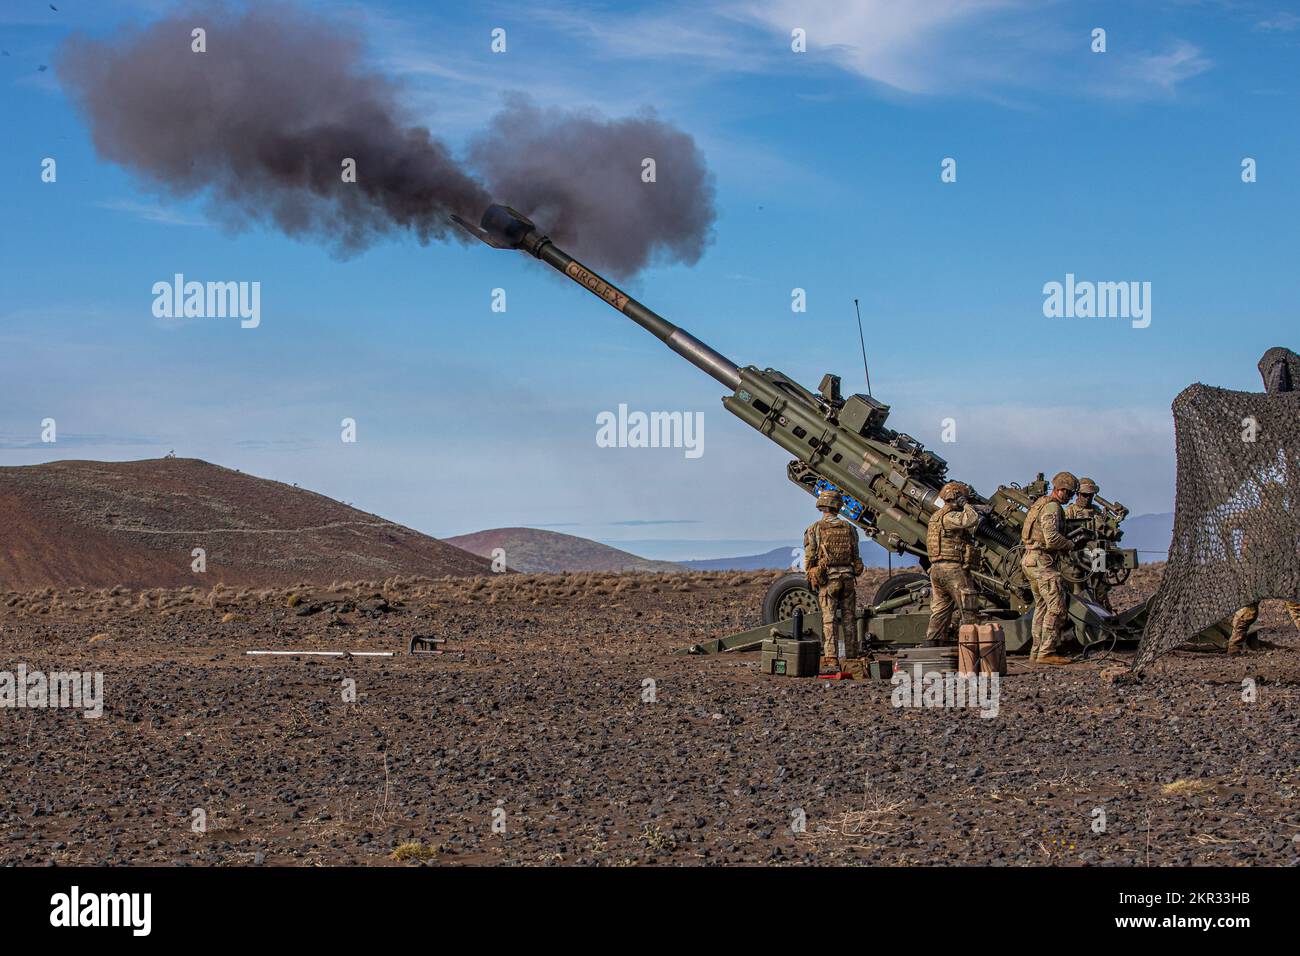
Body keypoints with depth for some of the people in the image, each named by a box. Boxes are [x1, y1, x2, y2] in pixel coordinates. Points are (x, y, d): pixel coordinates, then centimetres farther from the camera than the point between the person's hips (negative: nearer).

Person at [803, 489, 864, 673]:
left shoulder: (815, 529, -4)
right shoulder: (849, 528, 5)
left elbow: (809, 558, -4)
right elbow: (856, 556, 7)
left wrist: (811, 577, 9)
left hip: (827, 580, -3)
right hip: (847, 578, 3)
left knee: (829, 621, -4)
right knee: (849, 620, 10)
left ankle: (831, 660, -11)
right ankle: (852, 659, 14)